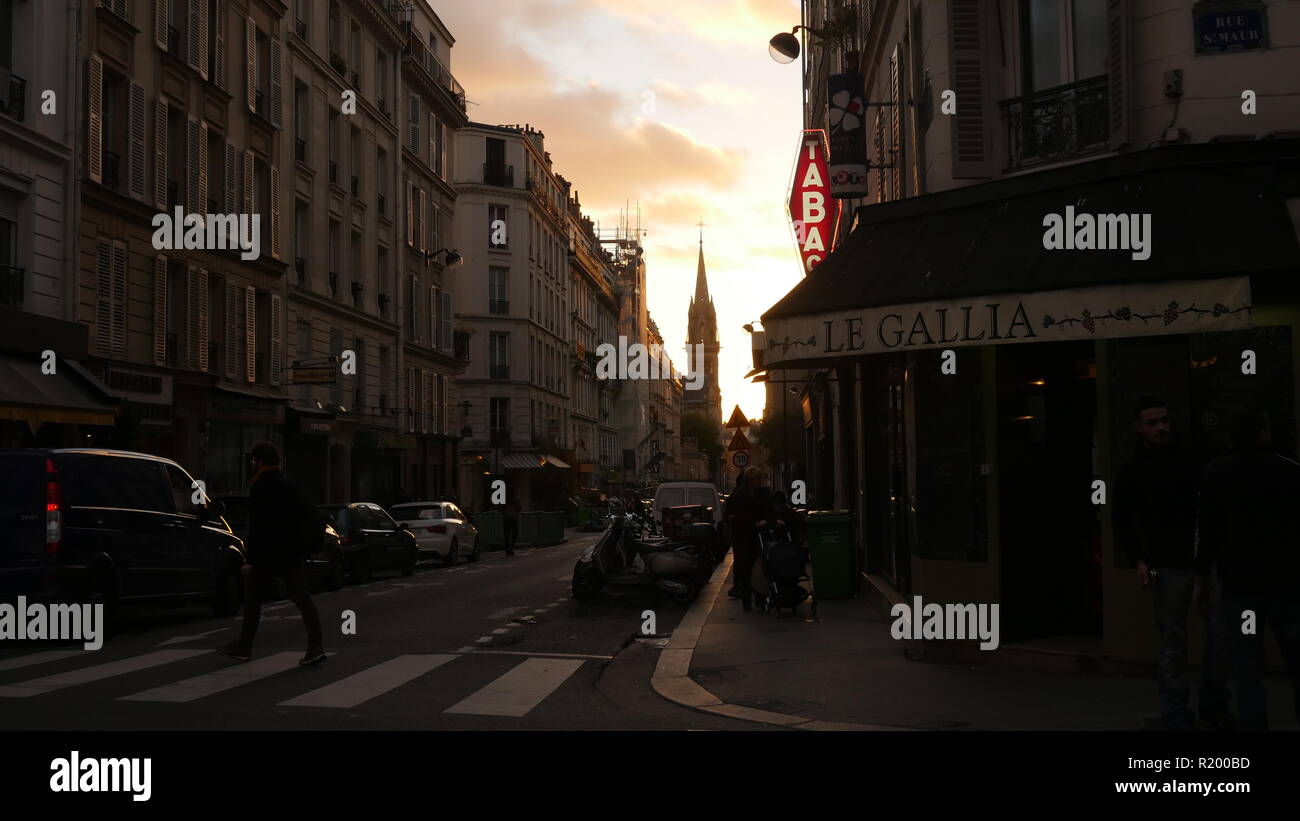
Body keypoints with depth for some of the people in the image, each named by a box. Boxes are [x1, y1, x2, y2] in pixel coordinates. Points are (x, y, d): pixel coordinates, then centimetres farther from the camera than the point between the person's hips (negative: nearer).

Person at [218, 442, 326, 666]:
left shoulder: (261, 488, -11)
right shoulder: (288, 485, 13)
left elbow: (257, 527, -17)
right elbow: (310, 515, 17)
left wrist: (251, 559, -17)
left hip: (269, 554, -7)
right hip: (294, 552, 7)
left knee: (252, 597, 8)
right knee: (301, 597, 2)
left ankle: (244, 647, 16)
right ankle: (315, 647, -8)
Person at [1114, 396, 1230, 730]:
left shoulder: (1191, 460, 12)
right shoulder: (1132, 474, 6)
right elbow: (1123, 524, 5)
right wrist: (1138, 560, -8)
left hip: (1207, 561, 2)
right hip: (1168, 568, -2)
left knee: (1223, 633, 0)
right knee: (1173, 643, 0)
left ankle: (1214, 707, 18)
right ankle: (1176, 715, 10)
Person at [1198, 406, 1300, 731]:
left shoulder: (1215, 474, 0)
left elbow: (1208, 530, 0)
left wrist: (1203, 574, 6)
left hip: (1239, 582, 1)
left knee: (1247, 669, 3)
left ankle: (1253, 723, 1)